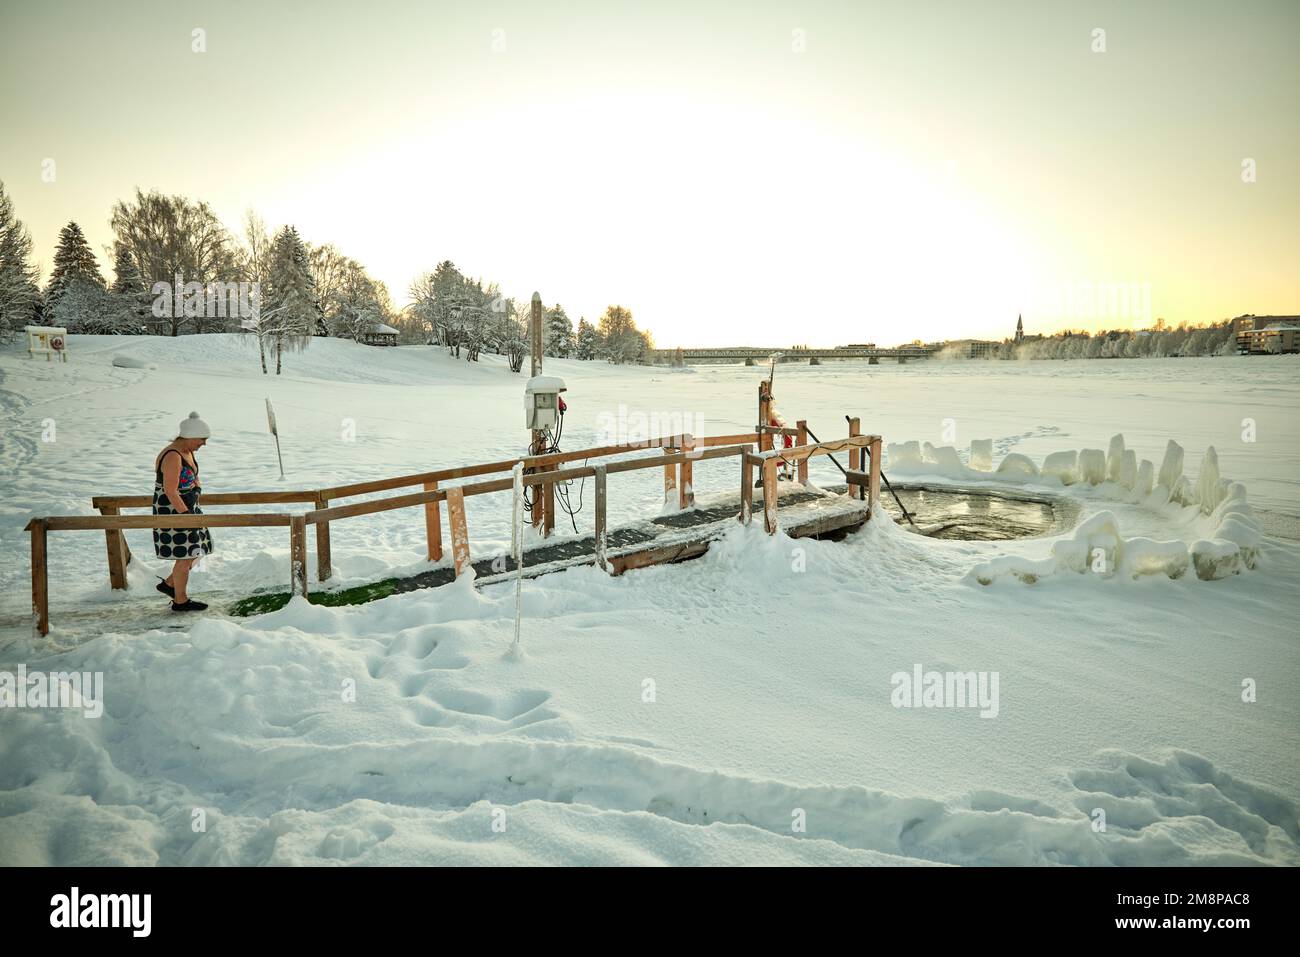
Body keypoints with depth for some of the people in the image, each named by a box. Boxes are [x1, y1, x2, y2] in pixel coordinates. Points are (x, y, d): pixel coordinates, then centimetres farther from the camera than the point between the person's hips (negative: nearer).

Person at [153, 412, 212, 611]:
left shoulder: (188, 452, 7)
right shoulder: (172, 457, -22)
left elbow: (195, 478, 18)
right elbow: (170, 492, -25)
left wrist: (196, 491, -1)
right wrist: (187, 514, -24)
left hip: (187, 507, 10)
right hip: (172, 511, -10)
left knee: (196, 551, 14)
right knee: (185, 555, -1)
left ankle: (169, 584, 29)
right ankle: (180, 601, 11)